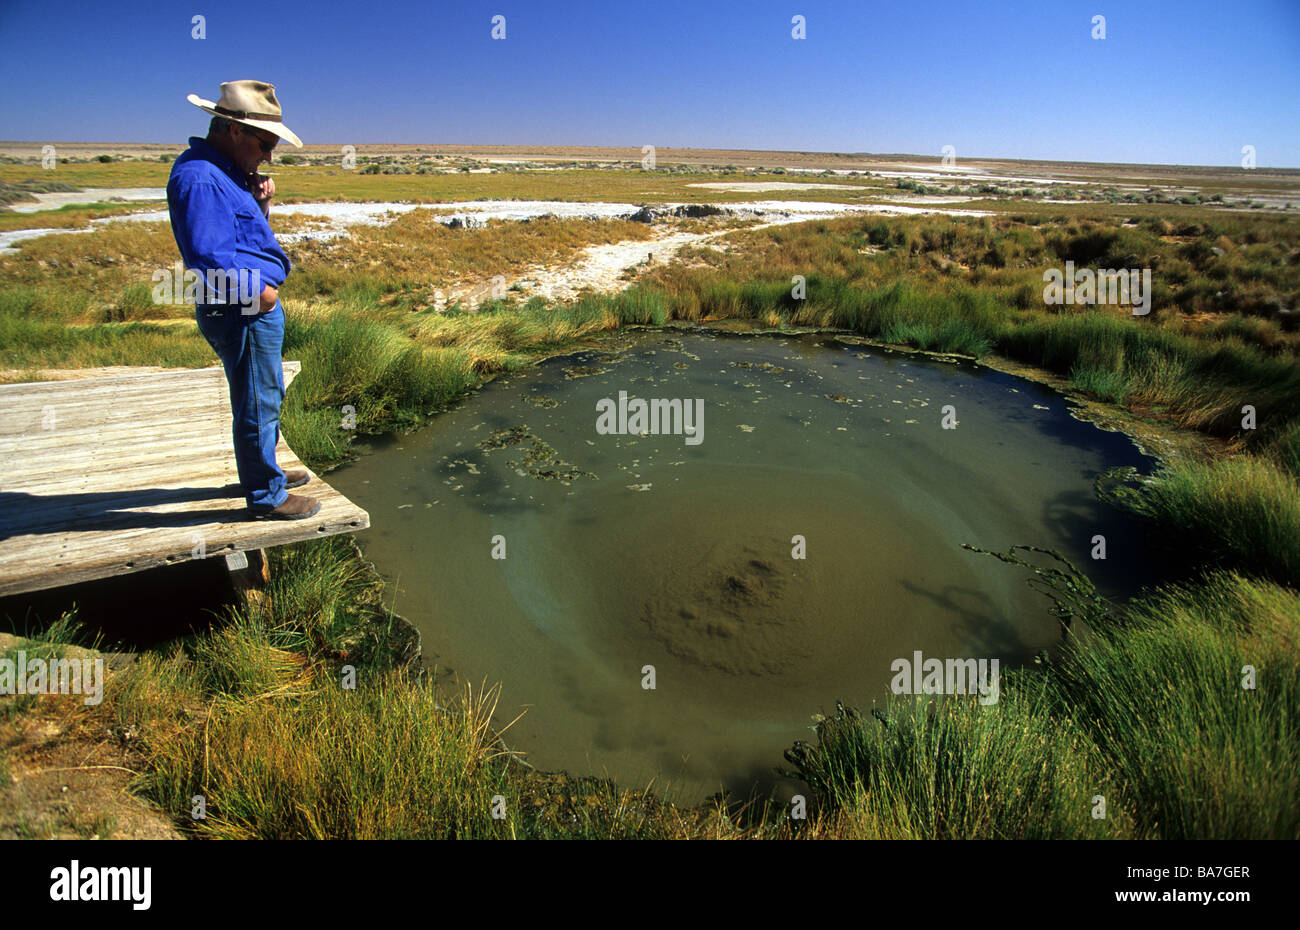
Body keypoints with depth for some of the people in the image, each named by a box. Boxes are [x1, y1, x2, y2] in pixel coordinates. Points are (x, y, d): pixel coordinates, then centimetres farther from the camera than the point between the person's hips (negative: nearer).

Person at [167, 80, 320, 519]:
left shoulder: (221, 171, 13)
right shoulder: (200, 178, -21)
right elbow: (211, 257, -28)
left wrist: (259, 203, 4)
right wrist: (259, 292, -18)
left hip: (255, 307, 11)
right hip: (243, 312, -11)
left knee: (265, 397, 23)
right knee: (258, 402, 1)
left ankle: (263, 471, 40)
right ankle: (266, 495, 14)